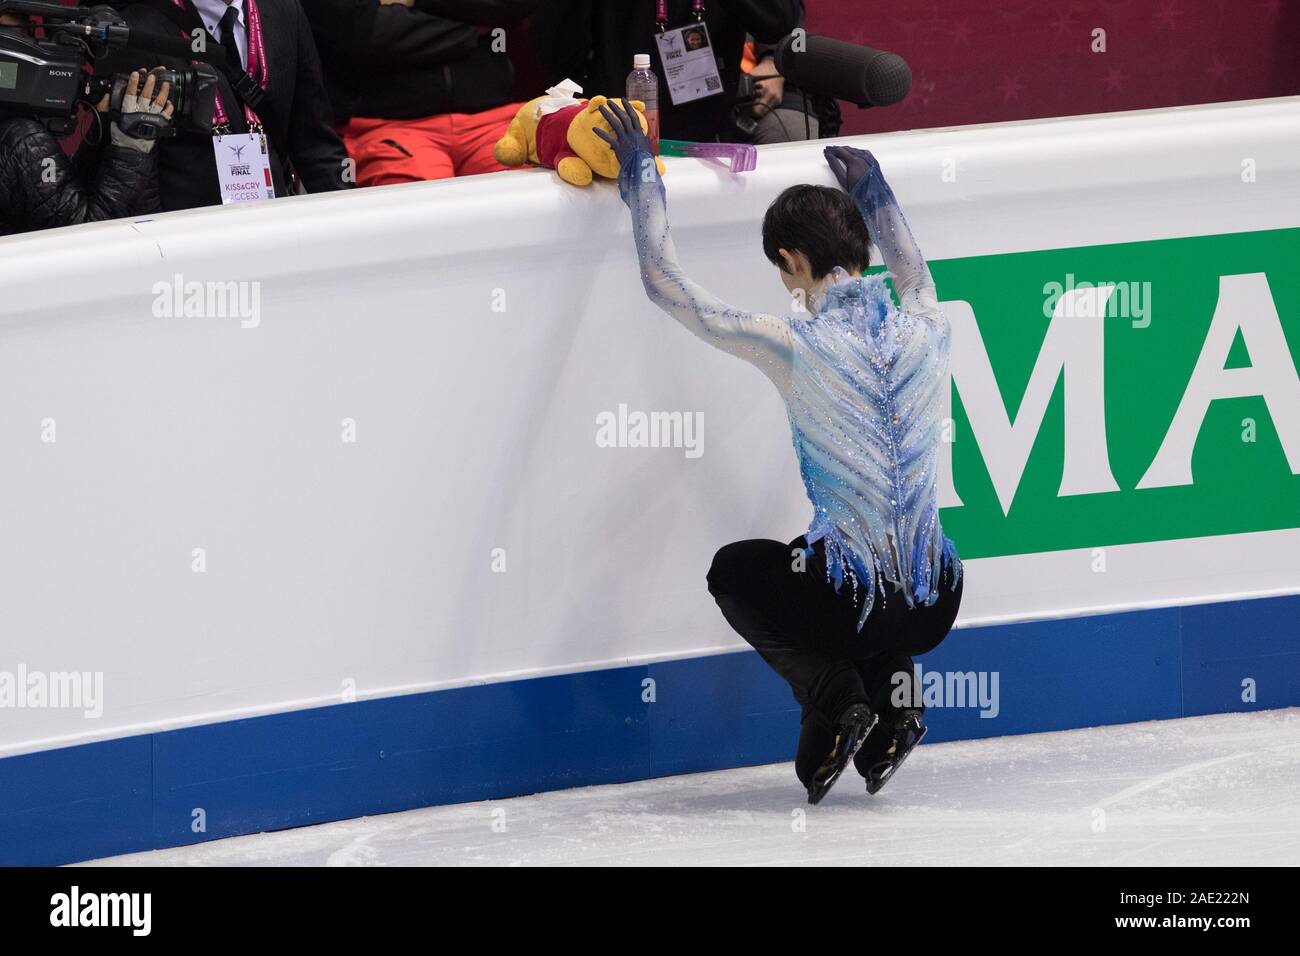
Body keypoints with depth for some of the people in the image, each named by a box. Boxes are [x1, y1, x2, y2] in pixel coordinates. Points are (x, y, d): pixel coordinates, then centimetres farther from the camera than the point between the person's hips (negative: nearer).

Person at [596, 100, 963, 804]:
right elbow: (913, 275, 27)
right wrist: (872, 190, 38)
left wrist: (641, 175, 7)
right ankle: (890, 695, 16)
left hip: (851, 607, -4)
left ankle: (834, 696, 9)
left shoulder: (795, 348, -15)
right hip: (934, 611, 4)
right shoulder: (926, 329, -2)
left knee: (735, 570, 30)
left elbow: (665, 284, -4)